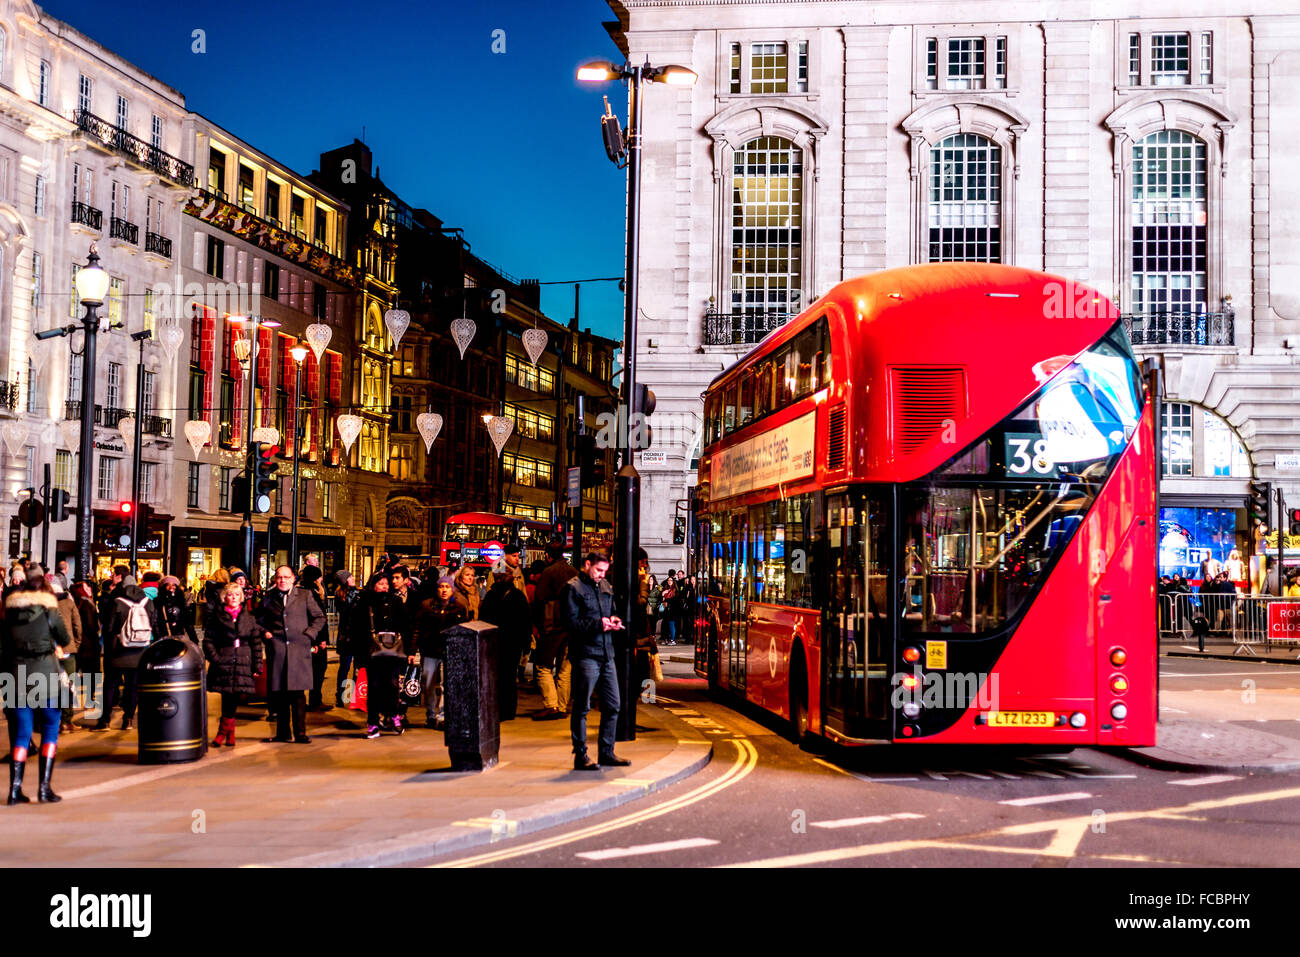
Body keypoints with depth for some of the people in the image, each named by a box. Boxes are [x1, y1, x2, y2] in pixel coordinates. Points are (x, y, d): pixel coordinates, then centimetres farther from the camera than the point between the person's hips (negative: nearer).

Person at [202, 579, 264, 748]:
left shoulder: (248, 617, 12)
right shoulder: (217, 617, 5)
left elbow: (256, 642, 11)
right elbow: (208, 641, 3)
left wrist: (257, 665, 5)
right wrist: (215, 659, -10)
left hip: (243, 664, 2)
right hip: (224, 664, -2)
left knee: (233, 699, 1)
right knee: (228, 699, -6)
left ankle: (223, 732, 15)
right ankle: (229, 734, 5)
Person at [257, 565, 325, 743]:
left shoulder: (304, 595, 7)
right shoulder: (268, 597, 11)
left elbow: (319, 617, 13)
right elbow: (259, 619, 24)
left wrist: (309, 634, 1)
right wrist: (265, 632, 6)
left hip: (299, 649, -2)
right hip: (276, 649, 2)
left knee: (298, 693, -4)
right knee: (278, 693, 3)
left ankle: (300, 733, -1)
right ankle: (282, 732, 12)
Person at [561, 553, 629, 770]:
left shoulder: (605, 587, 18)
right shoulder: (574, 588, -5)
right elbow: (571, 622, -12)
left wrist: (612, 621, 5)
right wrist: (598, 624, -20)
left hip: (606, 654, 7)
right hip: (585, 654, -7)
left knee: (612, 705, 10)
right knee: (582, 707, -1)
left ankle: (606, 752, 20)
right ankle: (580, 756, 5)